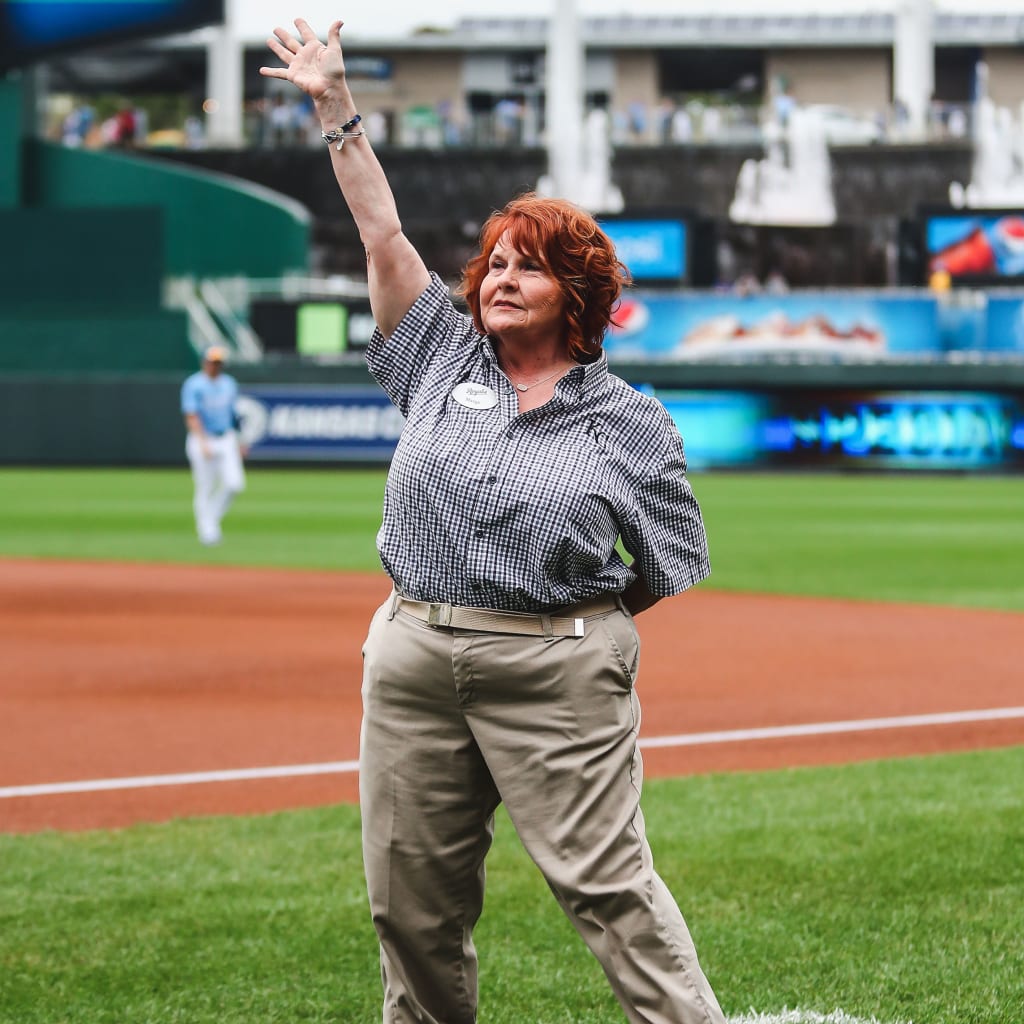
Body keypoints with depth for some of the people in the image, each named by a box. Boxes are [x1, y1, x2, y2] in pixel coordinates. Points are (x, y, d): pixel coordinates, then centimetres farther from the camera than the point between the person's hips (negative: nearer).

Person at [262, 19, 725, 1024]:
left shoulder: (631, 423, 1)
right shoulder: (444, 358, 10)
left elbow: (667, 573, 6)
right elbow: (382, 232, 10)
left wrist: (575, 624, 0)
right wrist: (336, 107, 8)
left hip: (557, 675, -4)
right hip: (412, 662, 4)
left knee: (604, 883, -8)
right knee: (411, 897, 7)